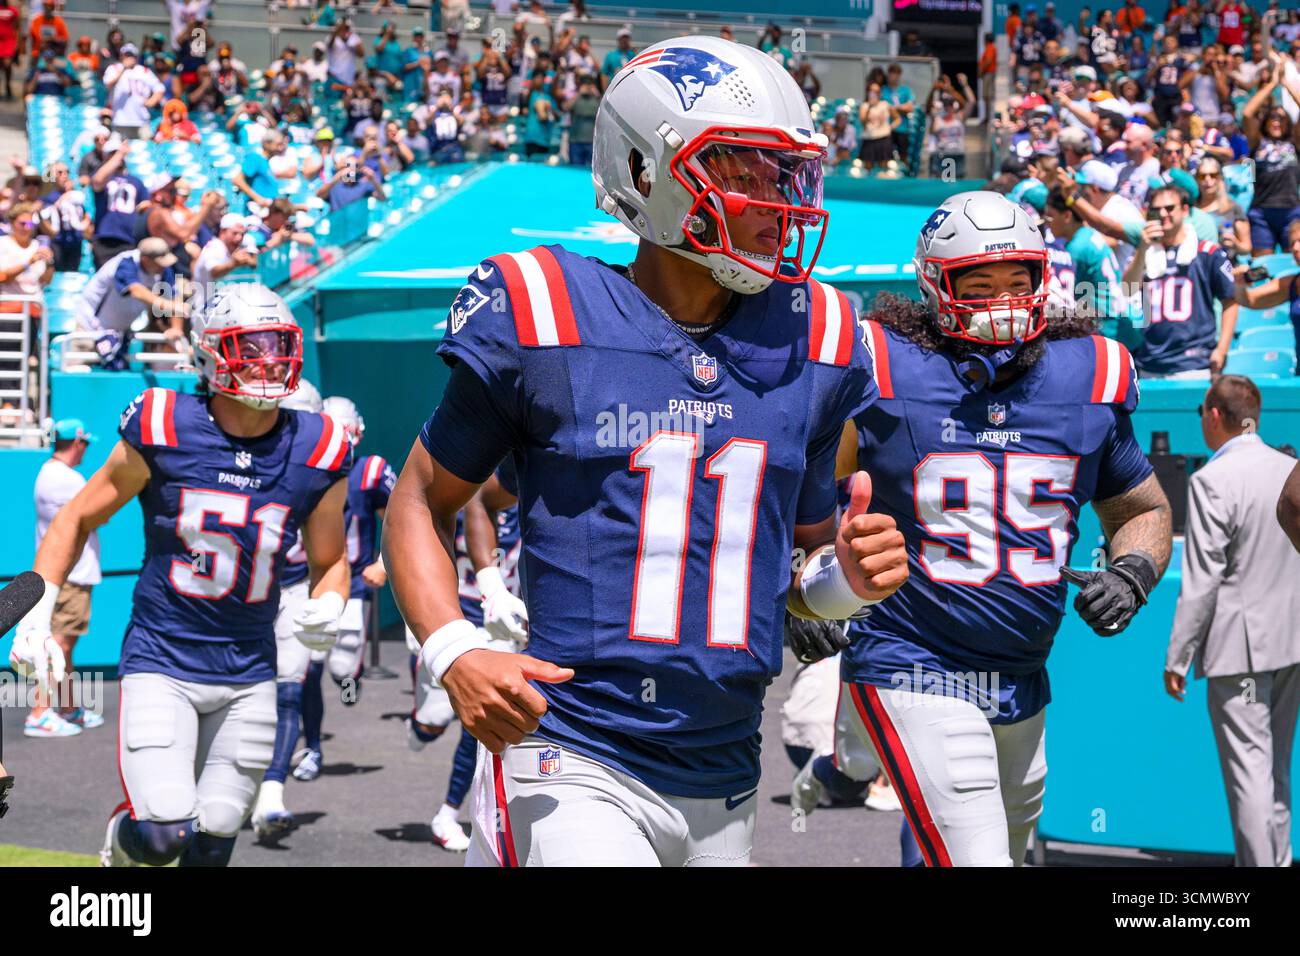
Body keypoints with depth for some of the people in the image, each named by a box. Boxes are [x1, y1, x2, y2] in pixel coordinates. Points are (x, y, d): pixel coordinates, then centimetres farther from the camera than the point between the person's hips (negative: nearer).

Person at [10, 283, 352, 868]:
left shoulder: (316, 453, -2)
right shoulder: (162, 431, -10)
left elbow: (329, 561, 12)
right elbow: (79, 519, 2)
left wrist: (328, 607, -11)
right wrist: (37, 611, -8)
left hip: (248, 677, 3)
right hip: (160, 661, -3)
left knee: (210, 846, 6)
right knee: (163, 837, -15)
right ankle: (125, 828, 20)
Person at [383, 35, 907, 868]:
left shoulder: (810, 341, 7)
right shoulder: (542, 321, -5)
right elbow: (421, 503, 3)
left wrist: (848, 576, -5)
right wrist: (454, 653, -13)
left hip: (722, 790, 5)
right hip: (573, 768, -5)